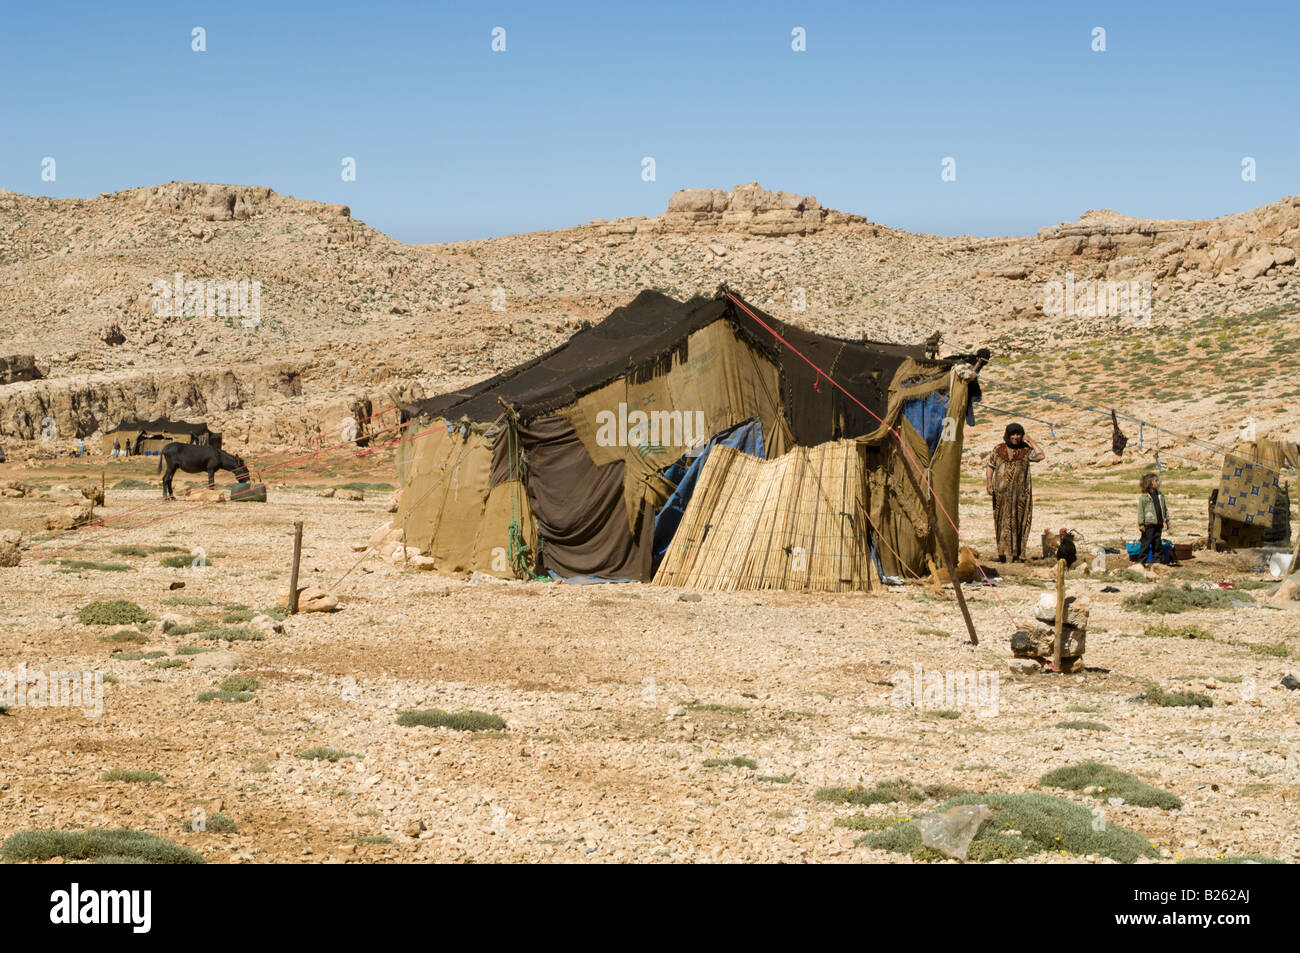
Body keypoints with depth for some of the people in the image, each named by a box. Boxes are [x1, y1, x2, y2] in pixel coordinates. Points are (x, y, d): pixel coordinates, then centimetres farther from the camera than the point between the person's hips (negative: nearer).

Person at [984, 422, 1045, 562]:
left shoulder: (1026, 450, 4)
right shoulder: (999, 449, 8)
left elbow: (1041, 456, -12)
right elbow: (990, 466, 11)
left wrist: (1030, 441, -5)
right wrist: (988, 482, -4)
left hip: (1020, 493, -1)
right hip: (1002, 492, 1)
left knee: (1019, 522, -1)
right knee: (1002, 521, 0)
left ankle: (1018, 554, 2)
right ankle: (1002, 554, 2)